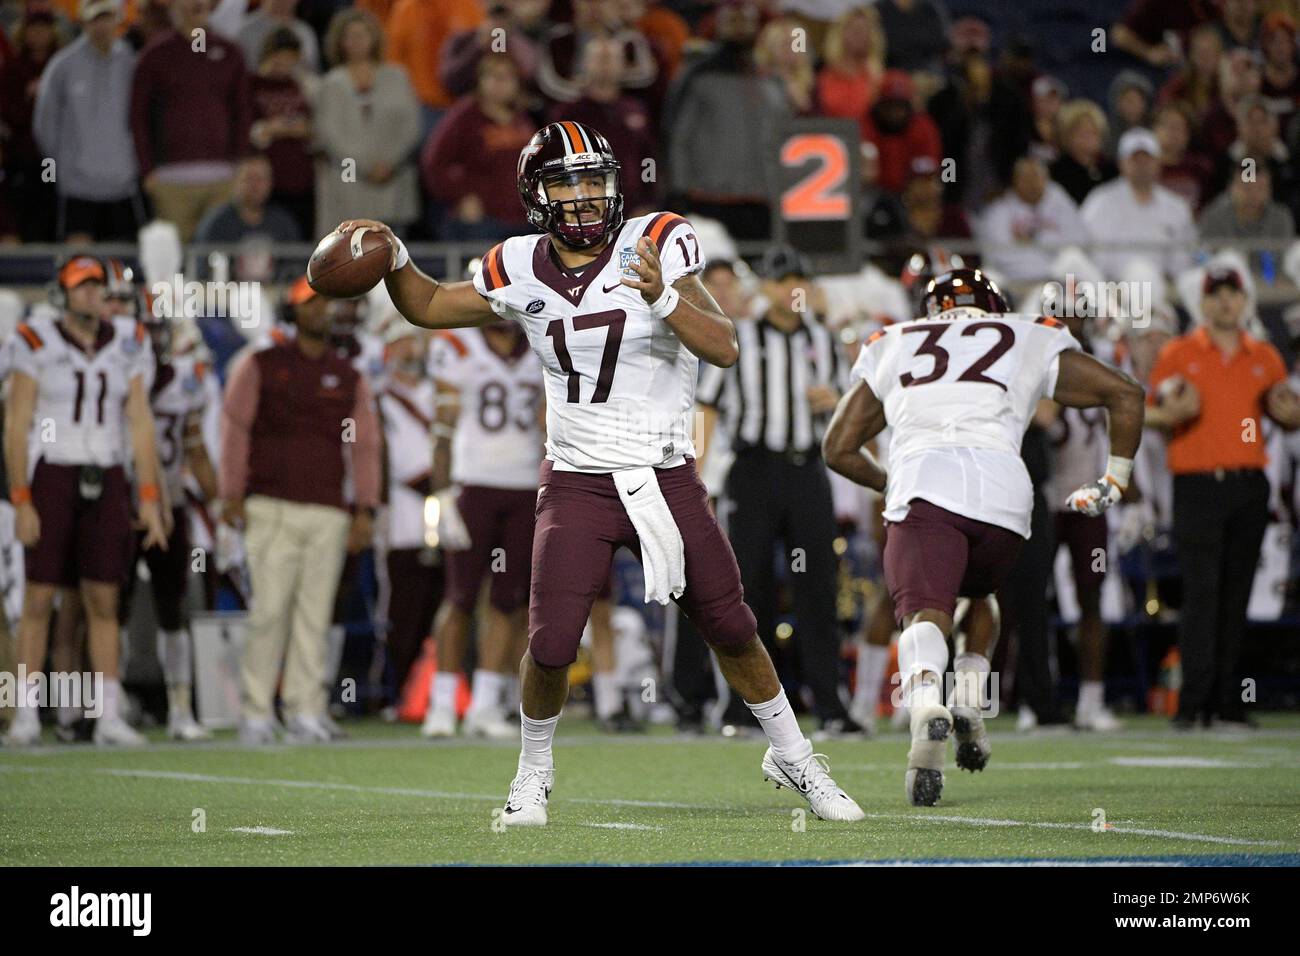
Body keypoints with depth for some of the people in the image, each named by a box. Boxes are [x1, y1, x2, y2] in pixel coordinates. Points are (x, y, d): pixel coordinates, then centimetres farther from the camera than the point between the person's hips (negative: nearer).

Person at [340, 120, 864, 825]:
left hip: (666, 481, -1)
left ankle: (792, 759, 27)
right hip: (577, 484, 1)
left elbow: (724, 348, -18)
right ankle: (534, 770, 16)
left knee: (732, 631, 5)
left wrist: (664, 298, -34)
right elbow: (429, 308, 16)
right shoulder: (522, 271, 0)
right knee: (551, 646, -10)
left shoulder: (654, 247, -9)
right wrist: (393, 261, -3)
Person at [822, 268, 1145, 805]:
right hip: (1002, 489, 1)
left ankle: (927, 704, -46)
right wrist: (1113, 483, 35)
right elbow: (1126, 395, 27)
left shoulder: (891, 347, 30)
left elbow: (838, 448, 32)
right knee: (975, 591, 30)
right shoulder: (1031, 342, 28)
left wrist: (887, 484, 48)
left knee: (925, 612, -15)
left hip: (922, 484, -1)